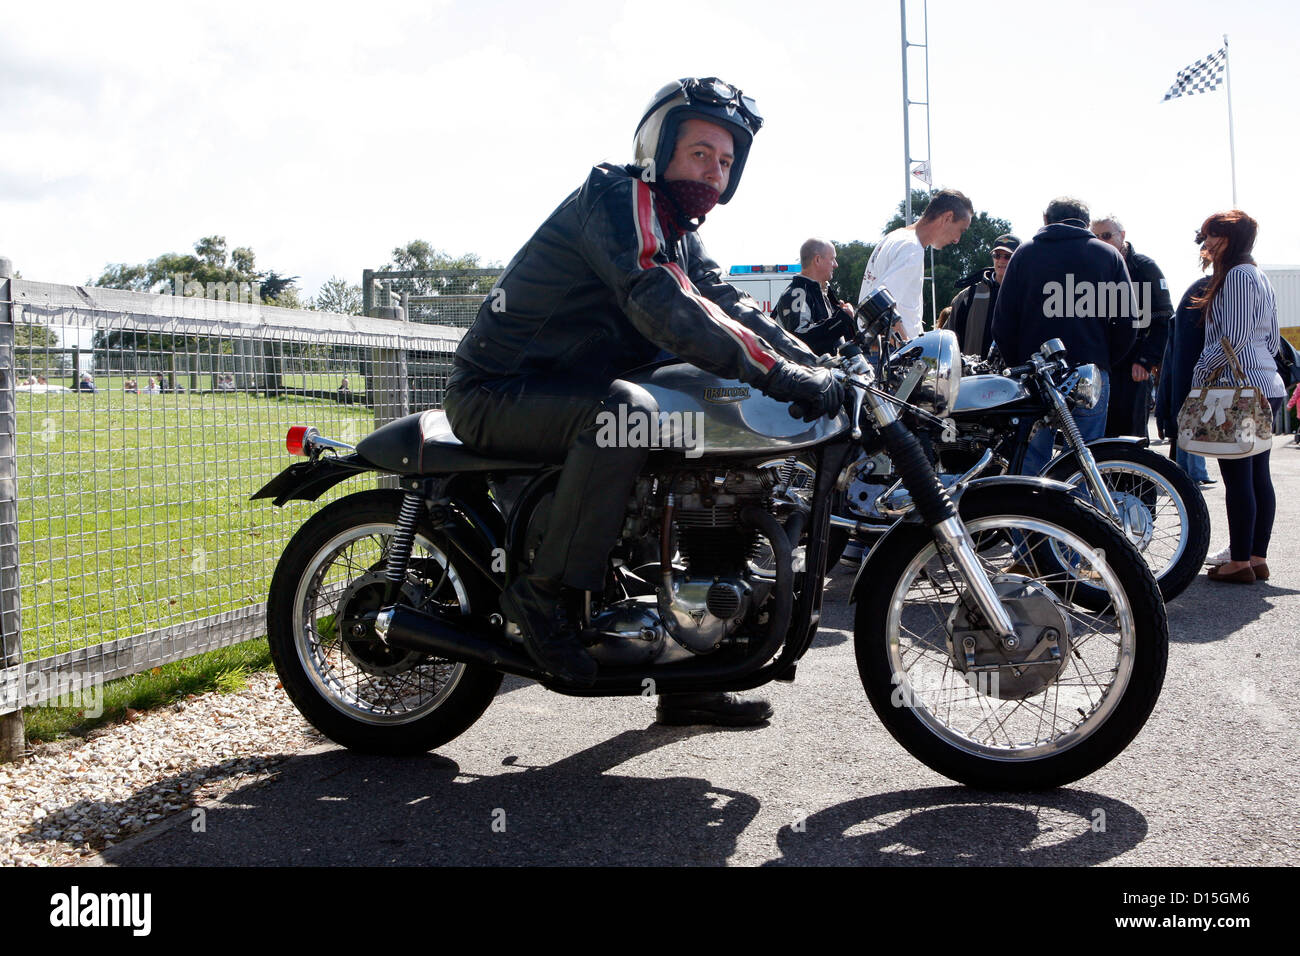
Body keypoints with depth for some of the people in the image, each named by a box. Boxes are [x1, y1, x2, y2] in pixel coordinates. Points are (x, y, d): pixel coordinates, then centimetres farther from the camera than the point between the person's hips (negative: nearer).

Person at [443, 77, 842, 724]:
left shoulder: (678, 234, 15)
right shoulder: (618, 198, -17)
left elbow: (731, 304, 6)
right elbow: (664, 307, -32)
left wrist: (820, 365, -10)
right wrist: (783, 378, -36)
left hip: (566, 390, 10)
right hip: (495, 392, -10)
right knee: (626, 410, -36)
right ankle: (544, 593, -23)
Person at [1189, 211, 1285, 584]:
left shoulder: (1237, 276, -11)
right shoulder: (1259, 277, 19)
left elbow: (1234, 338, -18)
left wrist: (1201, 374, -8)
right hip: (1266, 386, 10)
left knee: (1237, 476, -7)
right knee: (1258, 475, 10)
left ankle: (1240, 563, -4)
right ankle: (1258, 558, 14)